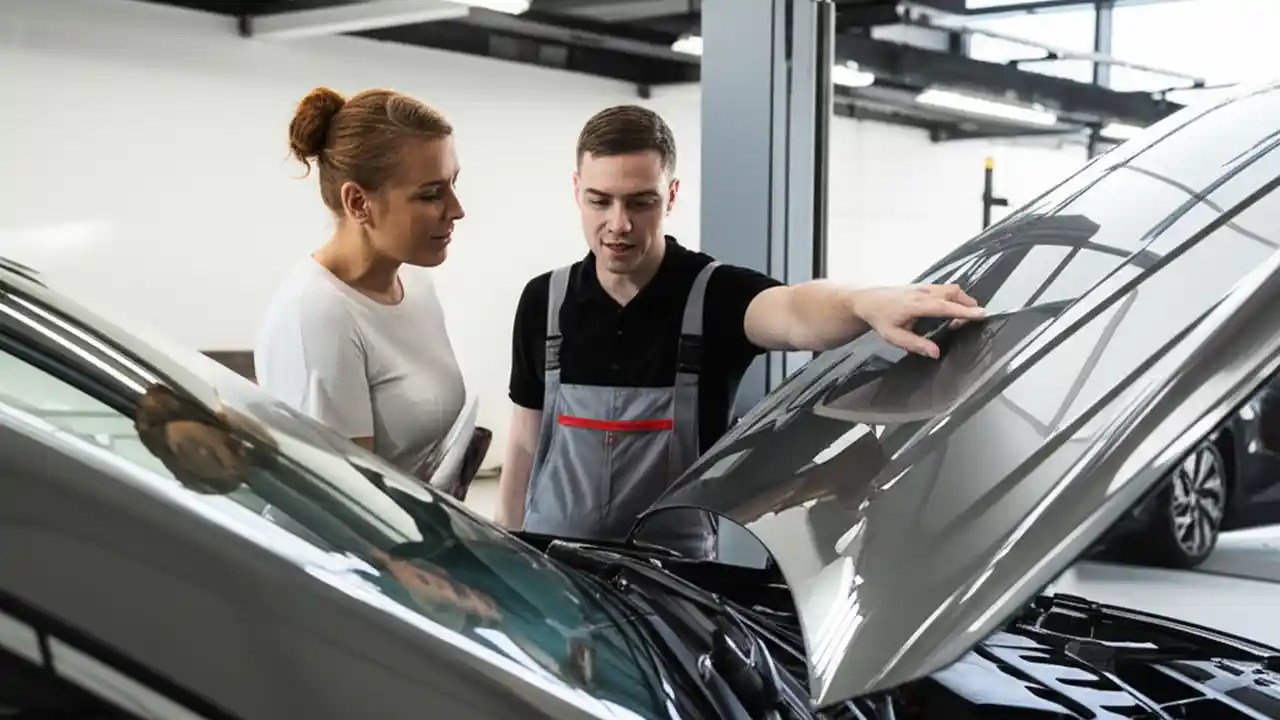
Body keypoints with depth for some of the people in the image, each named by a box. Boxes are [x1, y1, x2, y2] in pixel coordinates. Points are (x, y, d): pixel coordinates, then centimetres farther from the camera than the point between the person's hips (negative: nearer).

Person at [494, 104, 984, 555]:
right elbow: (527, 437, 8)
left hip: (673, 568, -2)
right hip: (552, 558, 3)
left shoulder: (716, 294, -13)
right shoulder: (544, 303, -1)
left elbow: (793, 314, -36)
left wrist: (868, 303, -57)